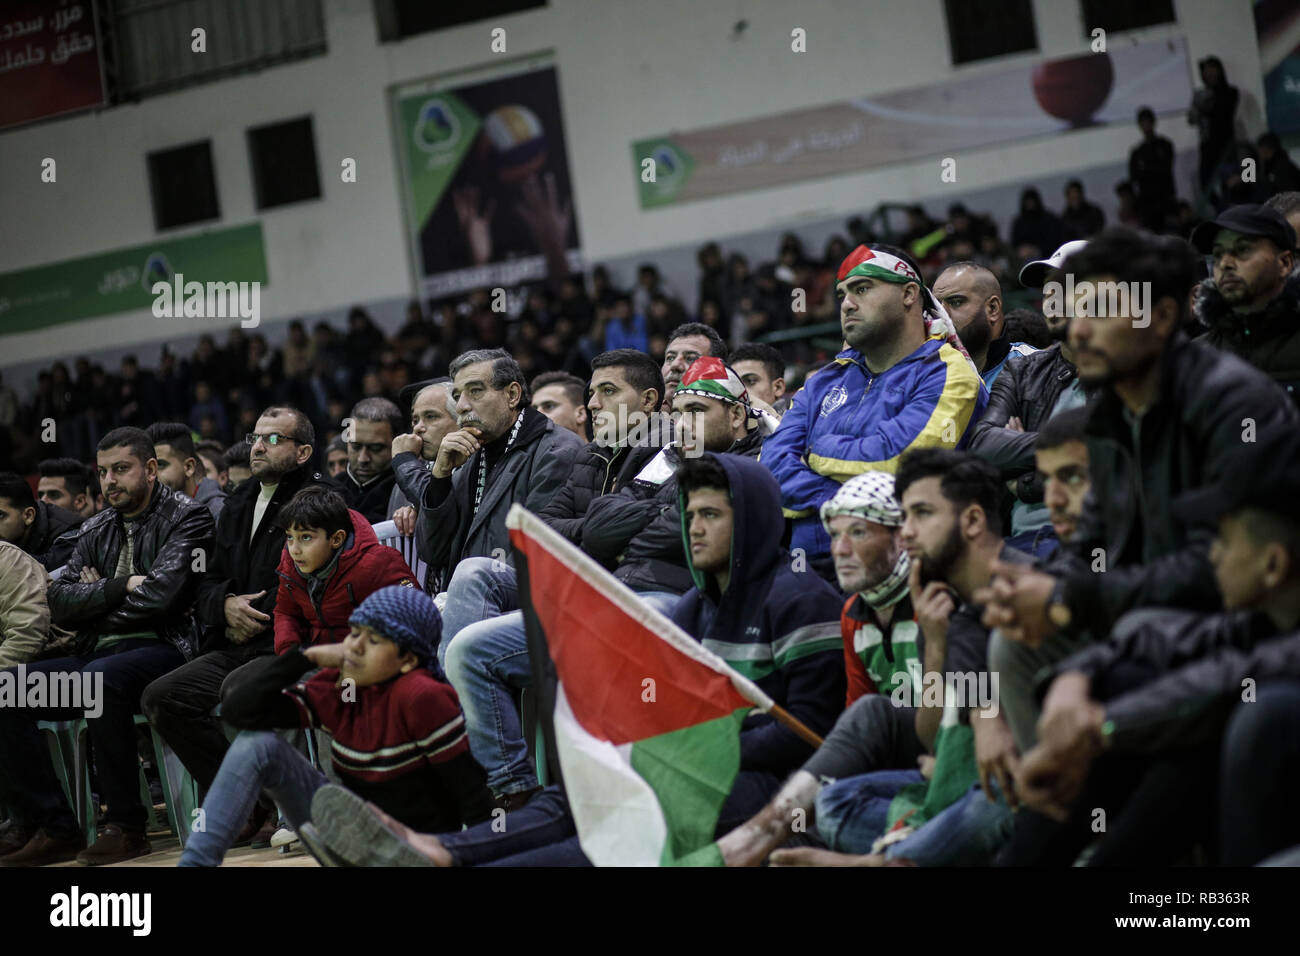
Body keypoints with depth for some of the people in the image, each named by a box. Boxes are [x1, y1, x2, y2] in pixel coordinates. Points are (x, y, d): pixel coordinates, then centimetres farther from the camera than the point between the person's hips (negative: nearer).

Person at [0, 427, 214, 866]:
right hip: (96, 654, 7)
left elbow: (159, 595, -13)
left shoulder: (187, 517, 1)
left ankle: (126, 827, -28)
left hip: (162, 649, -7)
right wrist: (122, 586, -6)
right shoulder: (95, 531, 21)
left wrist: (96, 598, 1)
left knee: (101, 677, -38)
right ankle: (55, 829, -12)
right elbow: (59, 602, 9)